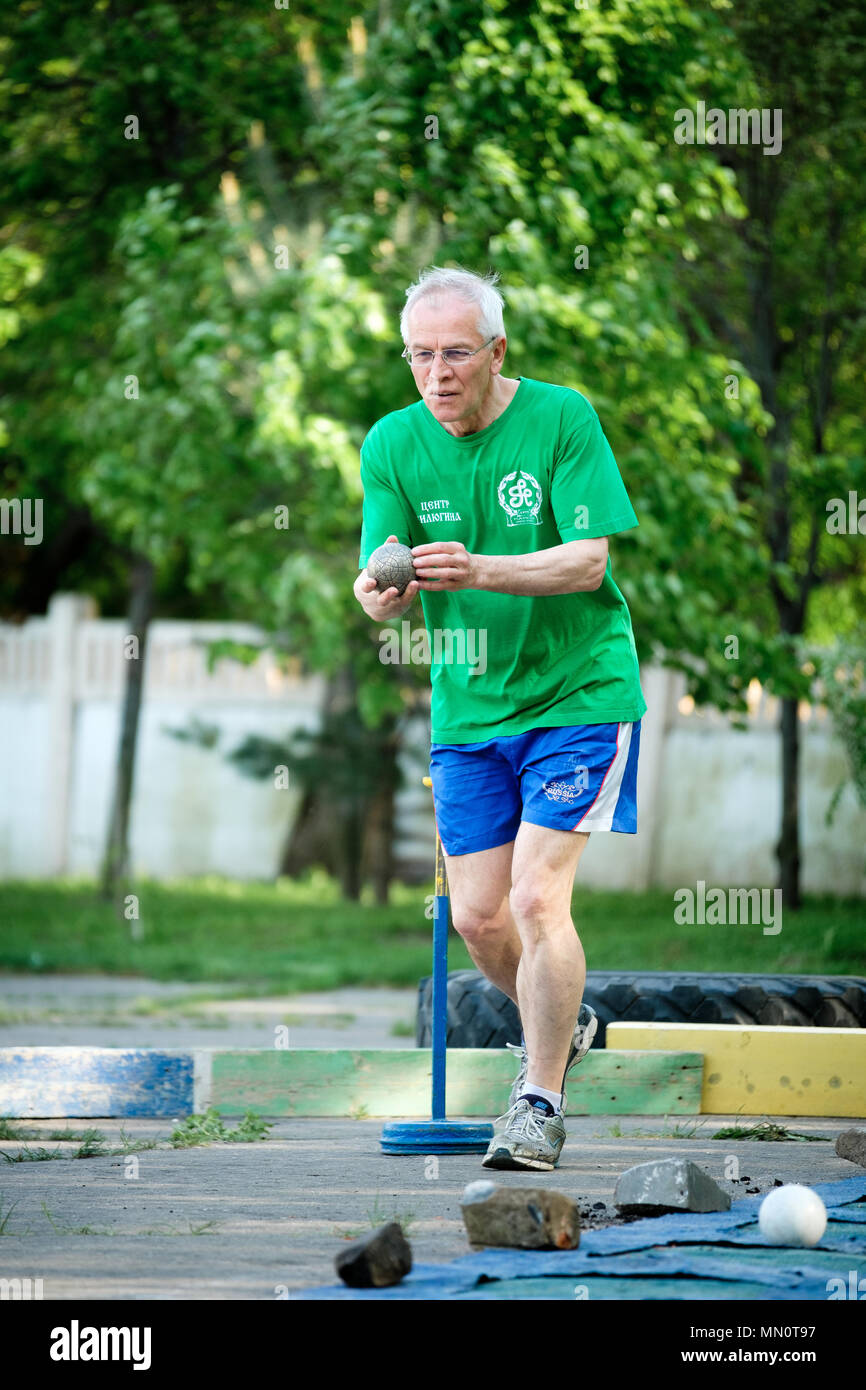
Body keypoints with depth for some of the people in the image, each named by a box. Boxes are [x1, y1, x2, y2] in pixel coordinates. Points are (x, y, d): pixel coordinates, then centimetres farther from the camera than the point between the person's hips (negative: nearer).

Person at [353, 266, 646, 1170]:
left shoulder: (562, 418, -12)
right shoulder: (393, 444, -2)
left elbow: (588, 559, -19)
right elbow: (382, 595, -5)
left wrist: (478, 570, -34)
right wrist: (382, 587, -30)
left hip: (577, 692, -4)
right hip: (467, 710, 4)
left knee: (537, 898, -15)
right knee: (476, 916, 7)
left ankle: (539, 1103, -2)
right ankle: (561, 1023, 37)